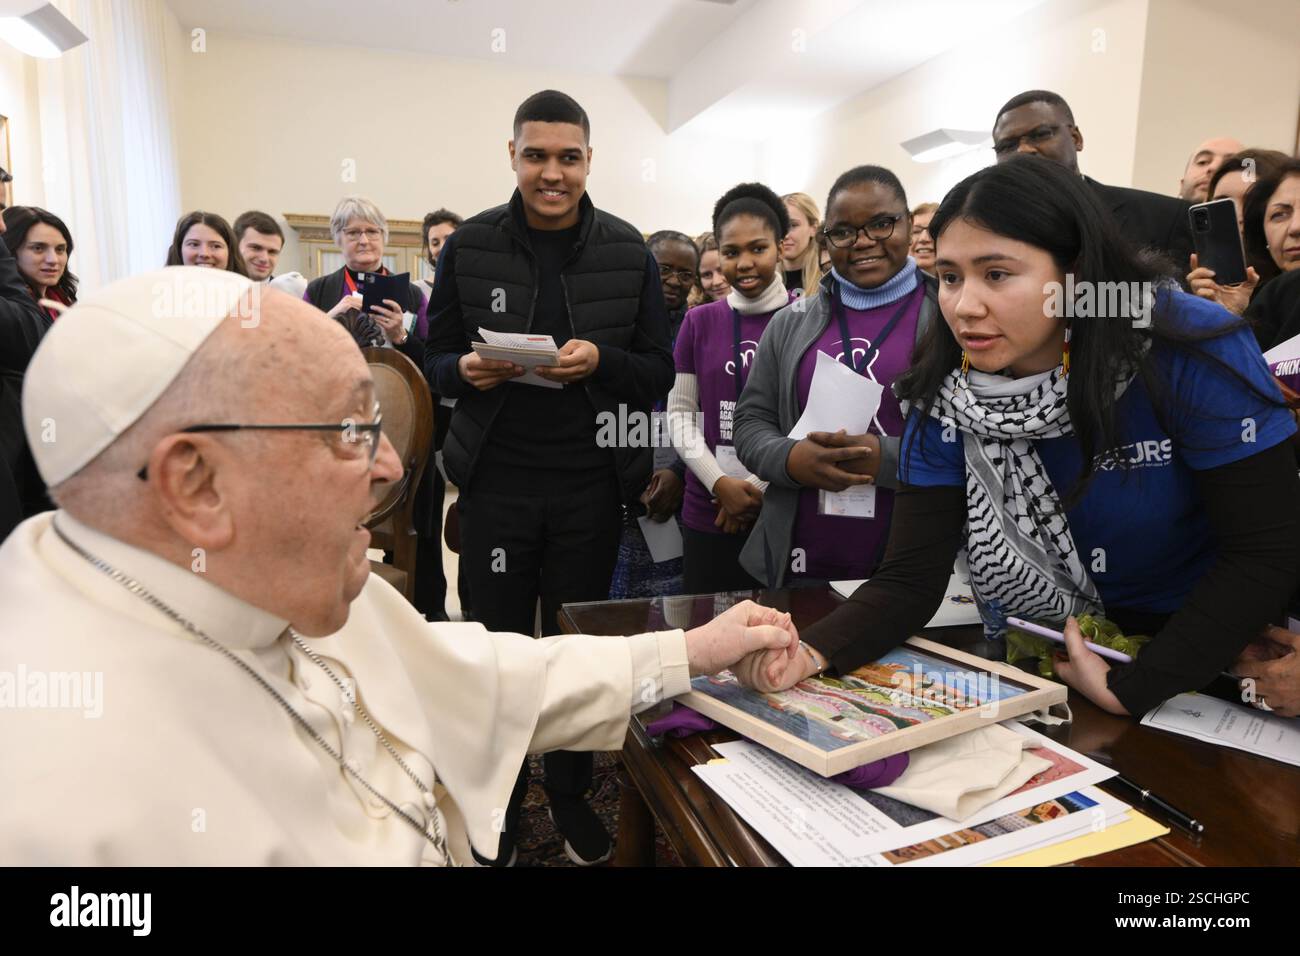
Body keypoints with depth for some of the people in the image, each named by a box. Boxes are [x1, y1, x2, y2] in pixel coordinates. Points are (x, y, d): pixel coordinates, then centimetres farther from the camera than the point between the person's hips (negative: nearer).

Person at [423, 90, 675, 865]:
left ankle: (570, 792, 35)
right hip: (496, 482, 0)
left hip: (590, 486, 0)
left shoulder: (629, 252, 0)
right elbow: (437, 360, 6)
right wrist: (466, 371, -17)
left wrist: (603, 361, -19)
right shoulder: (469, 247, 0)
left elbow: (660, 373, 1)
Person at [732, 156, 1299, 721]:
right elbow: (910, 578, -15)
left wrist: (1128, 689, -22)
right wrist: (810, 653, -33)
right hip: (1043, 660, 2)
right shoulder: (948, 395, -14)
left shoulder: (1191, 354, -23)